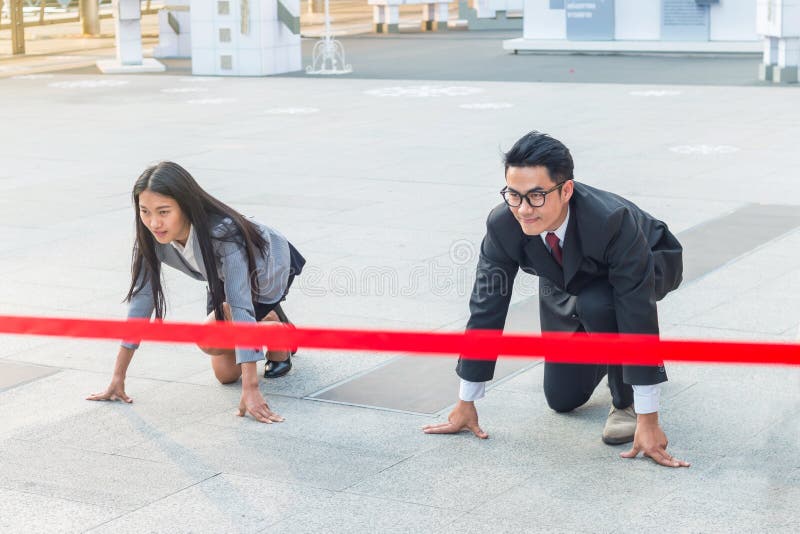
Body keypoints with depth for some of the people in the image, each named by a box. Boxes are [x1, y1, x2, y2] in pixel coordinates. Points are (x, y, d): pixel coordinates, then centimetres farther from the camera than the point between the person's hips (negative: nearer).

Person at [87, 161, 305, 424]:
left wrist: (251, 389, -51)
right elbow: (142, 297, -22)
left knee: (210, 341, -26)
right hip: (224, 279, 5)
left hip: (270, 267, -5)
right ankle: (269, 321, 31)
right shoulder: (151, 237, -28)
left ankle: (277, 329, 2)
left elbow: (240, 305, -46)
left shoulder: (223, 232, -43)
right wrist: (117, 379, -22)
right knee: (225, 375, 5)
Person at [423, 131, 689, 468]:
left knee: (596, 304, -38)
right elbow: (486, 308, -22)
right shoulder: (503, 225, -31)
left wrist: (647, 420, -43)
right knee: (562, 399, 6)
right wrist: (465, 404, -17)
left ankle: (627, 400, -12)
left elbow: (639, 312, -42)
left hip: (646, 267, -4)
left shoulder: (614, 220, -43)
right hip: (567, 283, 5)